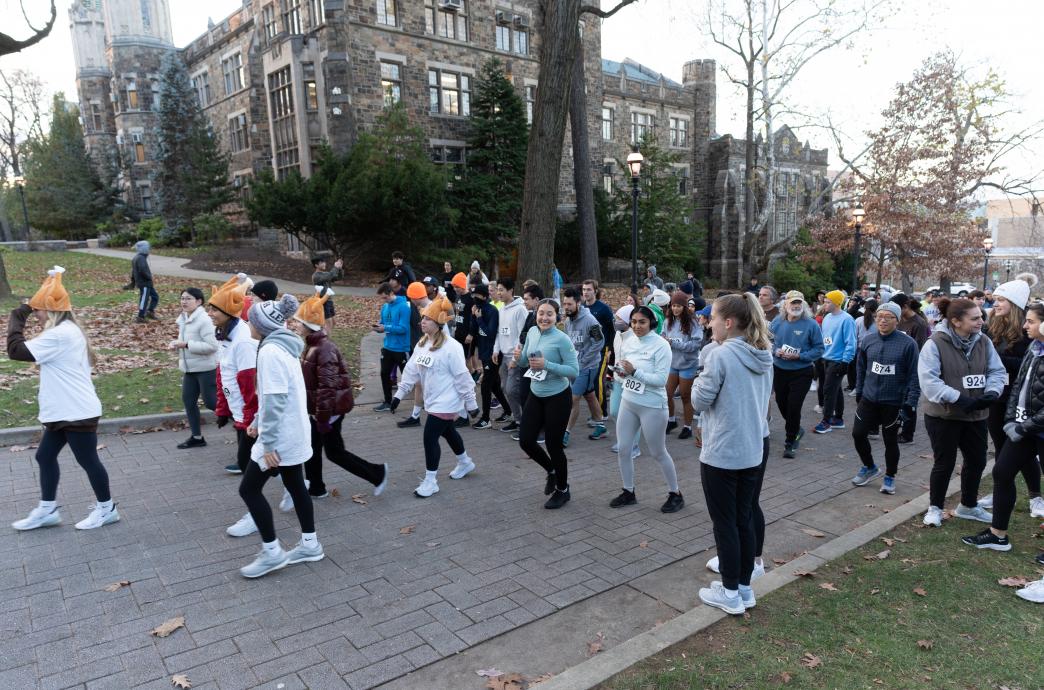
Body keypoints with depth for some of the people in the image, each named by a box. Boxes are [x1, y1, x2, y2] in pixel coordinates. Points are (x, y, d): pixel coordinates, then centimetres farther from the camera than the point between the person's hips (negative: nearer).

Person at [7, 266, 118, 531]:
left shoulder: (59, 335, -21)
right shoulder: (68, 330, 12)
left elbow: (16, 350, -20)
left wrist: (17, 317, -11)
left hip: (77, 413, -11)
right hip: (66, 411, 11)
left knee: (88, 460, 2)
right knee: (45, 456, 16)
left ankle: (106, 508, 17)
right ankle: (47, 510, 27)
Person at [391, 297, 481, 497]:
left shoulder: (451, 347, -22)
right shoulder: (422, 344, 2)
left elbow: (462, 377, -20)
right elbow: (411, 370, 8)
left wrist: (471, 403, -16)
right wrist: (400, 393, 6)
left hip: (445, 401, -9)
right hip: (432, 400, 9)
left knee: (430, 437, -8)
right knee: (448, 432, 23)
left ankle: (430, 481, 6)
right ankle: (465, 462, 46)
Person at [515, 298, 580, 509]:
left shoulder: (562, 339, -18)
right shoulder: (532, 332, 0)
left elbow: (574, 371, -20)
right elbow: (526, 360, 13)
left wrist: (546, 365, -28)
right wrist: (519, 356, -10)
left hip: (558, 398, -6)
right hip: (536, 395, 6)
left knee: (553, 445, 3)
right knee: (525, 440, 6)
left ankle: (562, 490, 27)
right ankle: (551, 470, 36)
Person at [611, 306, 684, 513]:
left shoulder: (661, 345, -15)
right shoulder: (629, 342, 3)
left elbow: (661, 380, -20)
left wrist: (634, 372, -26)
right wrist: (621, 372, -8)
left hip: (652, 406, -6)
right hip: (628, 402, 6)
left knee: (658, 453, 8)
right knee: (623, 450, 10)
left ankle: (675, 494, 27)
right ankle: (628, 492, 28)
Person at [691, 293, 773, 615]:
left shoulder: (720, 355, -18)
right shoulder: (764, 355, 7)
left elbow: (700, 401, -12)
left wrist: (700, 379, 4)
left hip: (722, 453, -7)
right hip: (755, 448, 8)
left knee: (725, 523, 5)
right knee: (745, 518, 16)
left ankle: (730, 593, 16)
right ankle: (744, 586, 27)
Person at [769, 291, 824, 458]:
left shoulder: (811, 324, -11)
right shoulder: (777, 323, -1)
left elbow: (818, 349, -8)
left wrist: (799, 356, -19)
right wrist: (776, 351, -13)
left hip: (801, 373, -4)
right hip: (779, 370, 4)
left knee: (794, 406, -5)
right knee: (782, 404, 15)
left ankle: (790, 443, 13)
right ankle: (796, 430, 44)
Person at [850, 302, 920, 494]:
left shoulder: (907, 343, -12)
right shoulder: (868, 339, 0)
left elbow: (914, 375, -9)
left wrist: (910, 403, -13)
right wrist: (859, 392, 11)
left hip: (894, 402, -3)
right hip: (868, 399, 4)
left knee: (890, 440, 9)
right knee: (858, 433, 3)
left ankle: (890, 477, 29)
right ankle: (870, 467, 28)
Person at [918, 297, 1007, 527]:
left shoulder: (984, 342, 0)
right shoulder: (935, 344, -17)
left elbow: (997, 371, 3)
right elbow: (929, 380, -23)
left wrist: (992, 392, -17)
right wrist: (959, 398, -29)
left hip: (975, 415, 6)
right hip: (943, 415, -6)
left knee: (977, 461, 16)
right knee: (944, 463, 4)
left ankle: (968, 506, 37)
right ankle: (935, 508, 24)